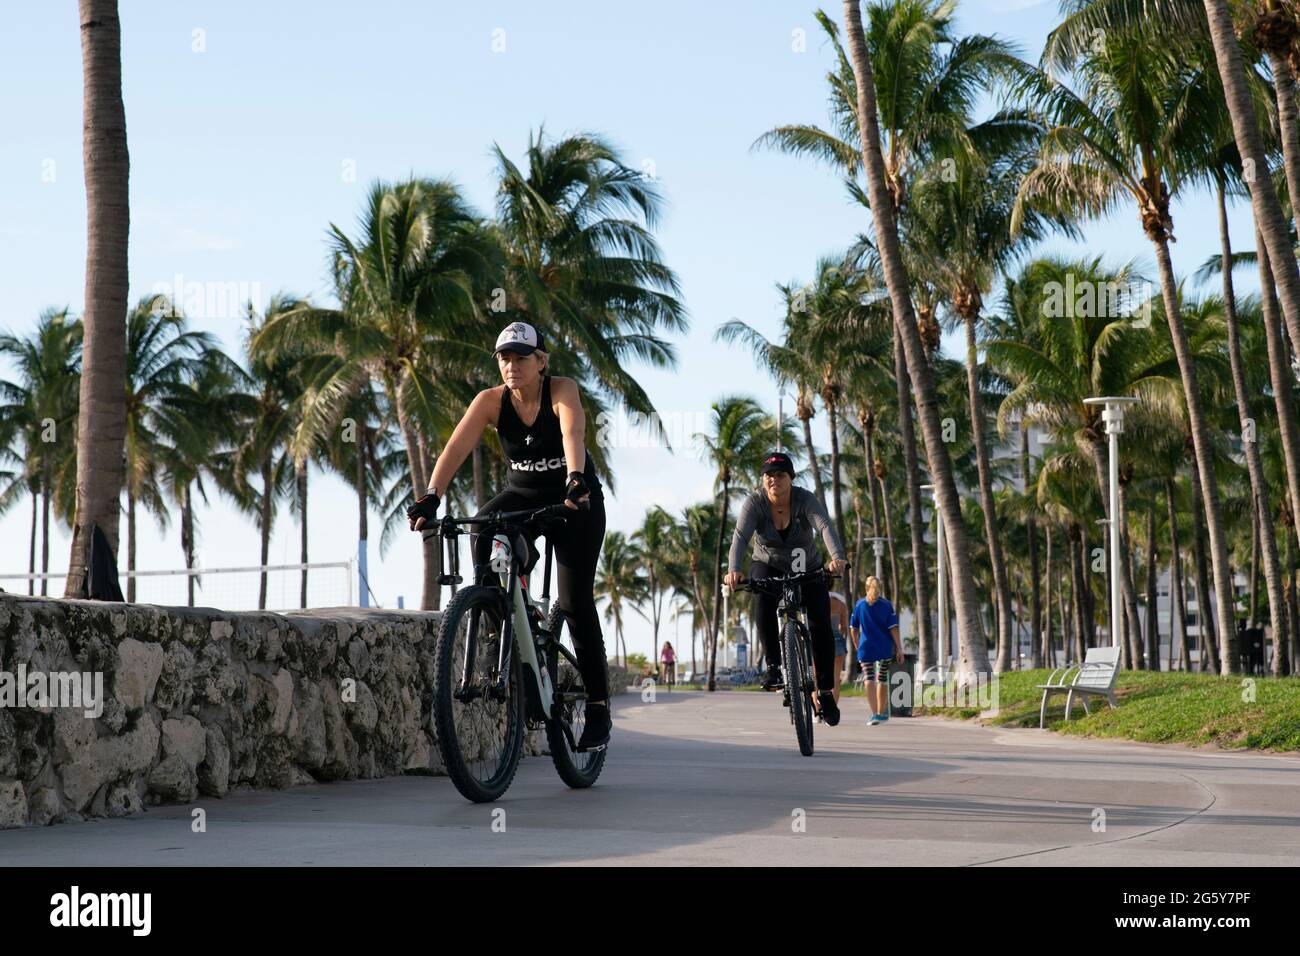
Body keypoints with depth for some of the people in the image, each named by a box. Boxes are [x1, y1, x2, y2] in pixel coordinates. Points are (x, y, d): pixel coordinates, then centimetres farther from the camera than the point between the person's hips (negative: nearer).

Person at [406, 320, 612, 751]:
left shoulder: (561, 391, -21)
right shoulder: (491, 401, -13)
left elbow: (573, 433, -40)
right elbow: (457, 447, -25)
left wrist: (575, 480, -59)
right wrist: (430, 498, -40)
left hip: (576, 503, -3)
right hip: (522, 495, 3)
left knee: (575, 603, -13)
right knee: (482, 527, -31)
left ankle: (599, 707, -3)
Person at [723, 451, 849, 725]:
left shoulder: (805, 499, -21)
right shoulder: (754, 503, -19)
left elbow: (825, 527, -37)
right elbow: (740, 536, -32)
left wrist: (837, 558, -57)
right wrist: (733, 569, -51)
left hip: (807, 569, 0)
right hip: (769, 567, 0)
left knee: (820, 625, -15)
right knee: (763, 596, -34)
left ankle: (825, 692, -1)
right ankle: (773, 666, -25)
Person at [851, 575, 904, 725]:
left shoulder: (859, 605, 0)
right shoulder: (886, 605, -3)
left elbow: (854, 630, 4)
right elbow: (893, 629, -7)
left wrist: (857, 646, 19)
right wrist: (899, 649, -4)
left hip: (866, 648, -1)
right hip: (885, 648, 1)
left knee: (869, 680, -4)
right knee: (882, 680, 14)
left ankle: (875, 713, -20)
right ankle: (881, 713, 25)